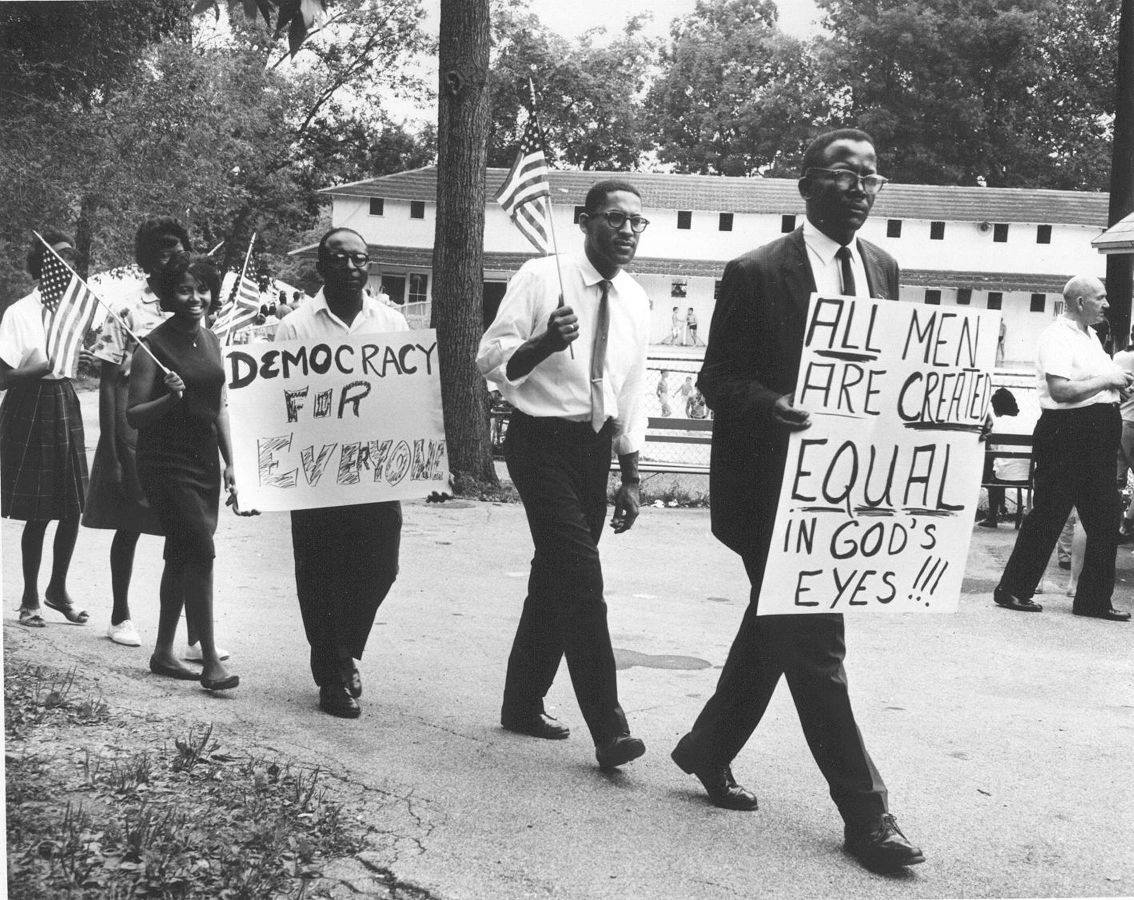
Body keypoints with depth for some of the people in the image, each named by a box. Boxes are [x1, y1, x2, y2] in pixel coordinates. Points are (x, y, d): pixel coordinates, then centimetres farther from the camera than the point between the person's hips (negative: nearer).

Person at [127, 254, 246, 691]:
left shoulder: (211, 340, 10)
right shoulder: (153, 346, -11)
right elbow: (133, 415, -11)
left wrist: (230, 465, 13)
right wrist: (170, 398, -28)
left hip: (204, 462, 7)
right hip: (166, 463, -7)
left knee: (181, 556, 13)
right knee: (200, 551, -13)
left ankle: (163, 652, 23)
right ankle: (210, 661, -8)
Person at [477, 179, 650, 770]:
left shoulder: (636, 301, 9)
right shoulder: (540, 278, -8)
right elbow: (491, 360, -12)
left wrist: (631, 478, 16)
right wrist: (545, 341, -30)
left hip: (595, 447, 6)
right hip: (542, 440, -6)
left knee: (555, 576, 13)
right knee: (580, 576, -15)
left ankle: (522, 705, 28)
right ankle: (608, 730, -12)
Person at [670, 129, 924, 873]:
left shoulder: (883, 269, 9)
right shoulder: (756, 273, -9)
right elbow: (717, 379, -8)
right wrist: (769, 406, -28)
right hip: (776, 484, -7)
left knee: (777, 626, 18)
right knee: (815, 648, -5)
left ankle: (709, 749, 36)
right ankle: (865, 811, 4)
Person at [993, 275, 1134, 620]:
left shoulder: (1090, 337, 18)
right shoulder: (1056, 337, -12)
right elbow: (1060, 390, -23)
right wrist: (1105, 379, -15)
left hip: (1099, 436, 9)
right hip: (1066, 433, -9)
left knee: (1105, 518, 7)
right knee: (1048, 515, -3)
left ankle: (1094, 600, 14)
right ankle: (1012, 591, 8)